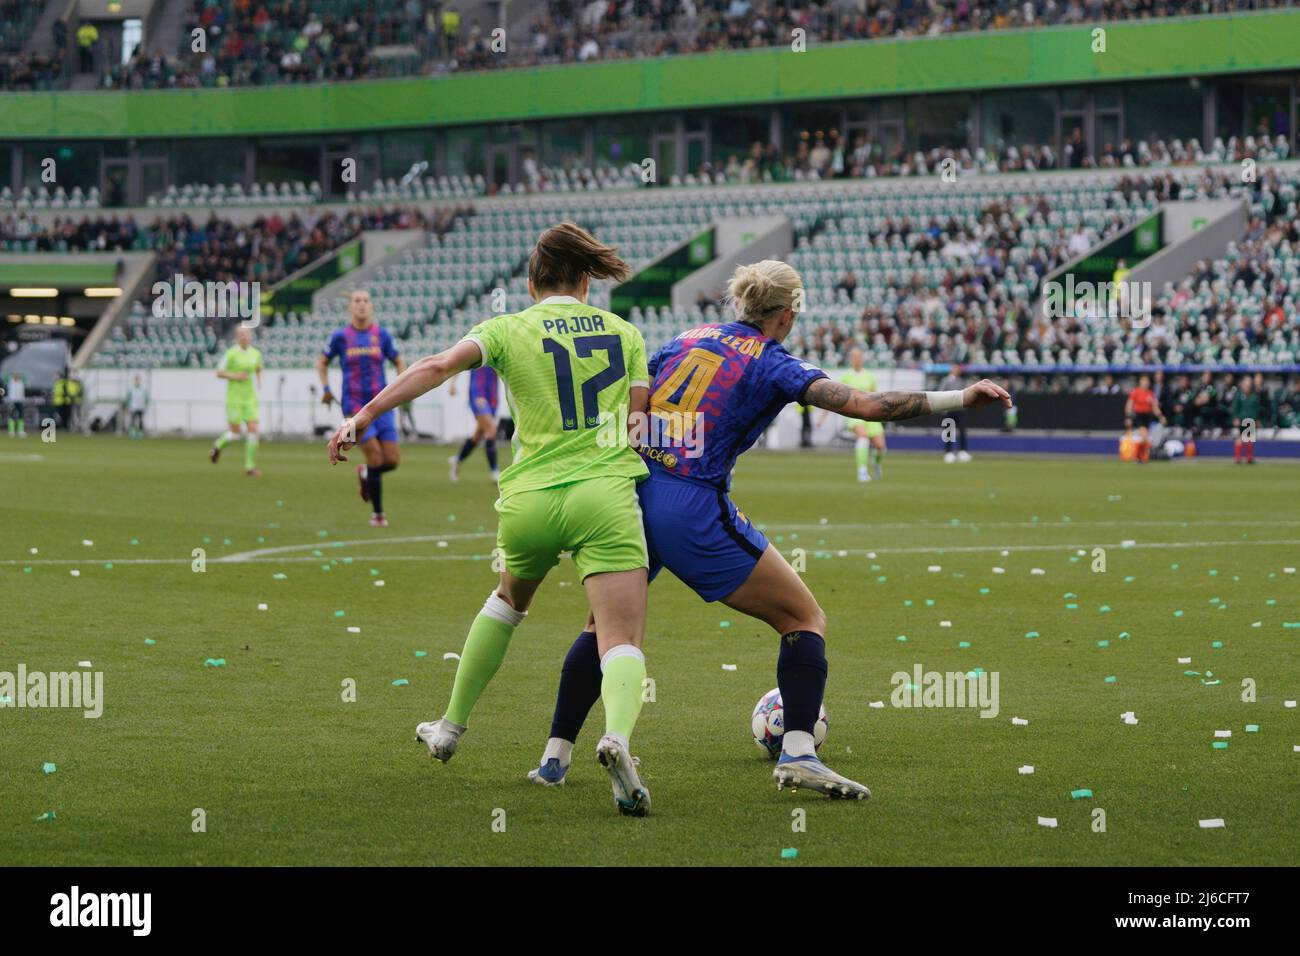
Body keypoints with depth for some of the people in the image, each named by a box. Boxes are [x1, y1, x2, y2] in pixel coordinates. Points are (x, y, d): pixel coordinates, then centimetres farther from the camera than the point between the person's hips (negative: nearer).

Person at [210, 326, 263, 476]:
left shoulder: (256, 353, 4)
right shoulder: (231, 353, -10)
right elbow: (219, 373, -5)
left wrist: (259, 381, 6)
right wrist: (235, 376, -18)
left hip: (250, 398, 4)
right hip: (234, 398, -4)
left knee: (253, 430, -8)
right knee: (235, 433, -2)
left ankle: (249, 466, -1)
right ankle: (218, 444, 32)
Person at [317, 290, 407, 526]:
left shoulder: (381, 334, 2)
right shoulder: (341, 336, -1)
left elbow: (399, 362, 15)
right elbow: (322, 362, 14)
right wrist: (326, 389, 3)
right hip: (355, 407, -3)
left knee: (392, 461, -5)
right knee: (375, 456, -14)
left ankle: (365, 474, 31)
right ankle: (377, 513, 4)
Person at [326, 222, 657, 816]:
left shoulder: (509, 330, 7)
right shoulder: (625, 332, 12)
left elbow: (438, 367, -9)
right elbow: (636, 423, 9)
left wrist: (363, 416, -11)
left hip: (530, 500, 2)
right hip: (606, 496, -2)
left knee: (509, 599, 32)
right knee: (623, 644, -8)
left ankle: (450, 728, 40)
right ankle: (618, 737, -41)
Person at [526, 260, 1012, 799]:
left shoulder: (686, 341, 15)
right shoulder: (772, 365, -1)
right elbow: (864, 405, -12)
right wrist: (958, 399, -10)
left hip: (631, 494, 6)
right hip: (695, 511, -5)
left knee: (605, 625, 25)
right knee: (805, 620, 7)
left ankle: (555, 756, 19)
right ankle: (797, 754, -7)